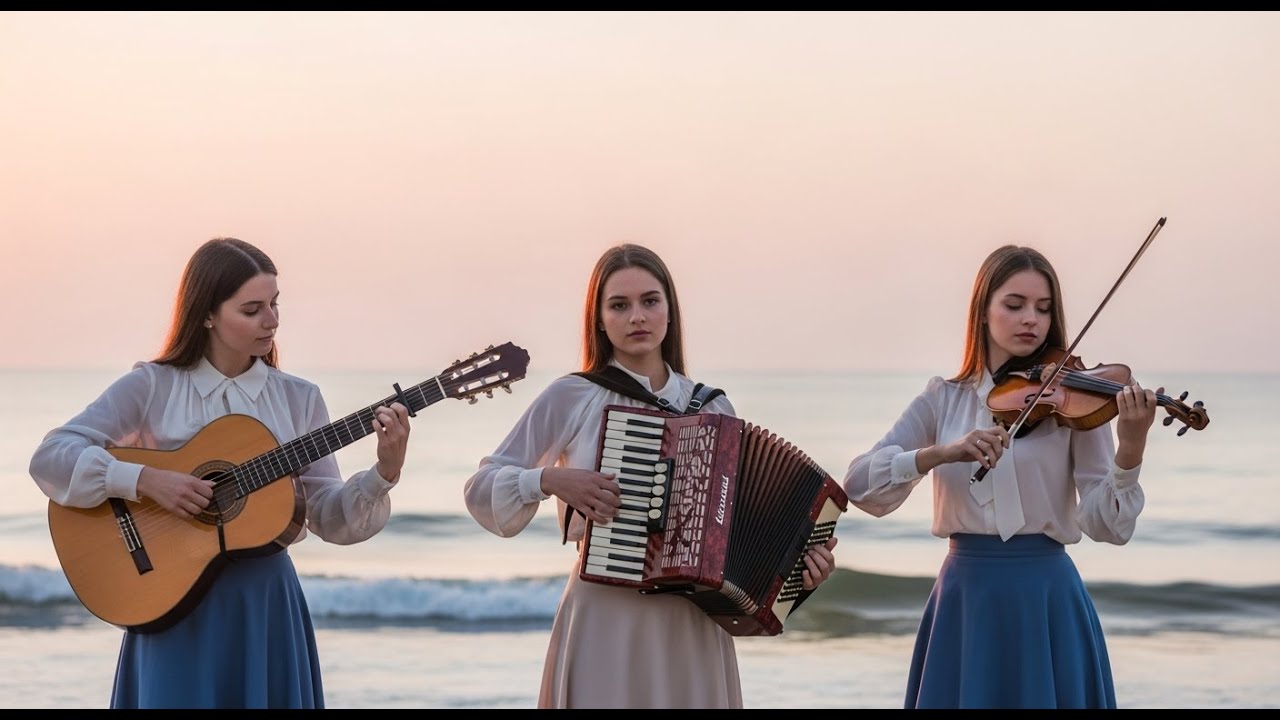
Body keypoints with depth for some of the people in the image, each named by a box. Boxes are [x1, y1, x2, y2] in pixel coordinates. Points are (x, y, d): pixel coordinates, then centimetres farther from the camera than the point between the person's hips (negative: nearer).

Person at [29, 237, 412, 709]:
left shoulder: (299, 399, 5)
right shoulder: (151, 388, -3)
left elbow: (329, 518, 3)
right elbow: (50, 458, -10)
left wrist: (383, 474, -15)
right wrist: (145, 480, -20)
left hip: (268, 601, 3)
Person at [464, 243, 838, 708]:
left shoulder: (713, 408, 8)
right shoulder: (570, 399, -1)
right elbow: (482, 490, 3)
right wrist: (549, 481, -13)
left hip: (694, 625, 3)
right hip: (603, 621, -3)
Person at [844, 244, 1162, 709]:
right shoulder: (944, 399, 5)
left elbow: (1108, 525, -10)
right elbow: (860, 483, -8)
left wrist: (1130, 449, -27)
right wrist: (942, 452, -23)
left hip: (1045, 599, -2)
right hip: (965, 599, 2)